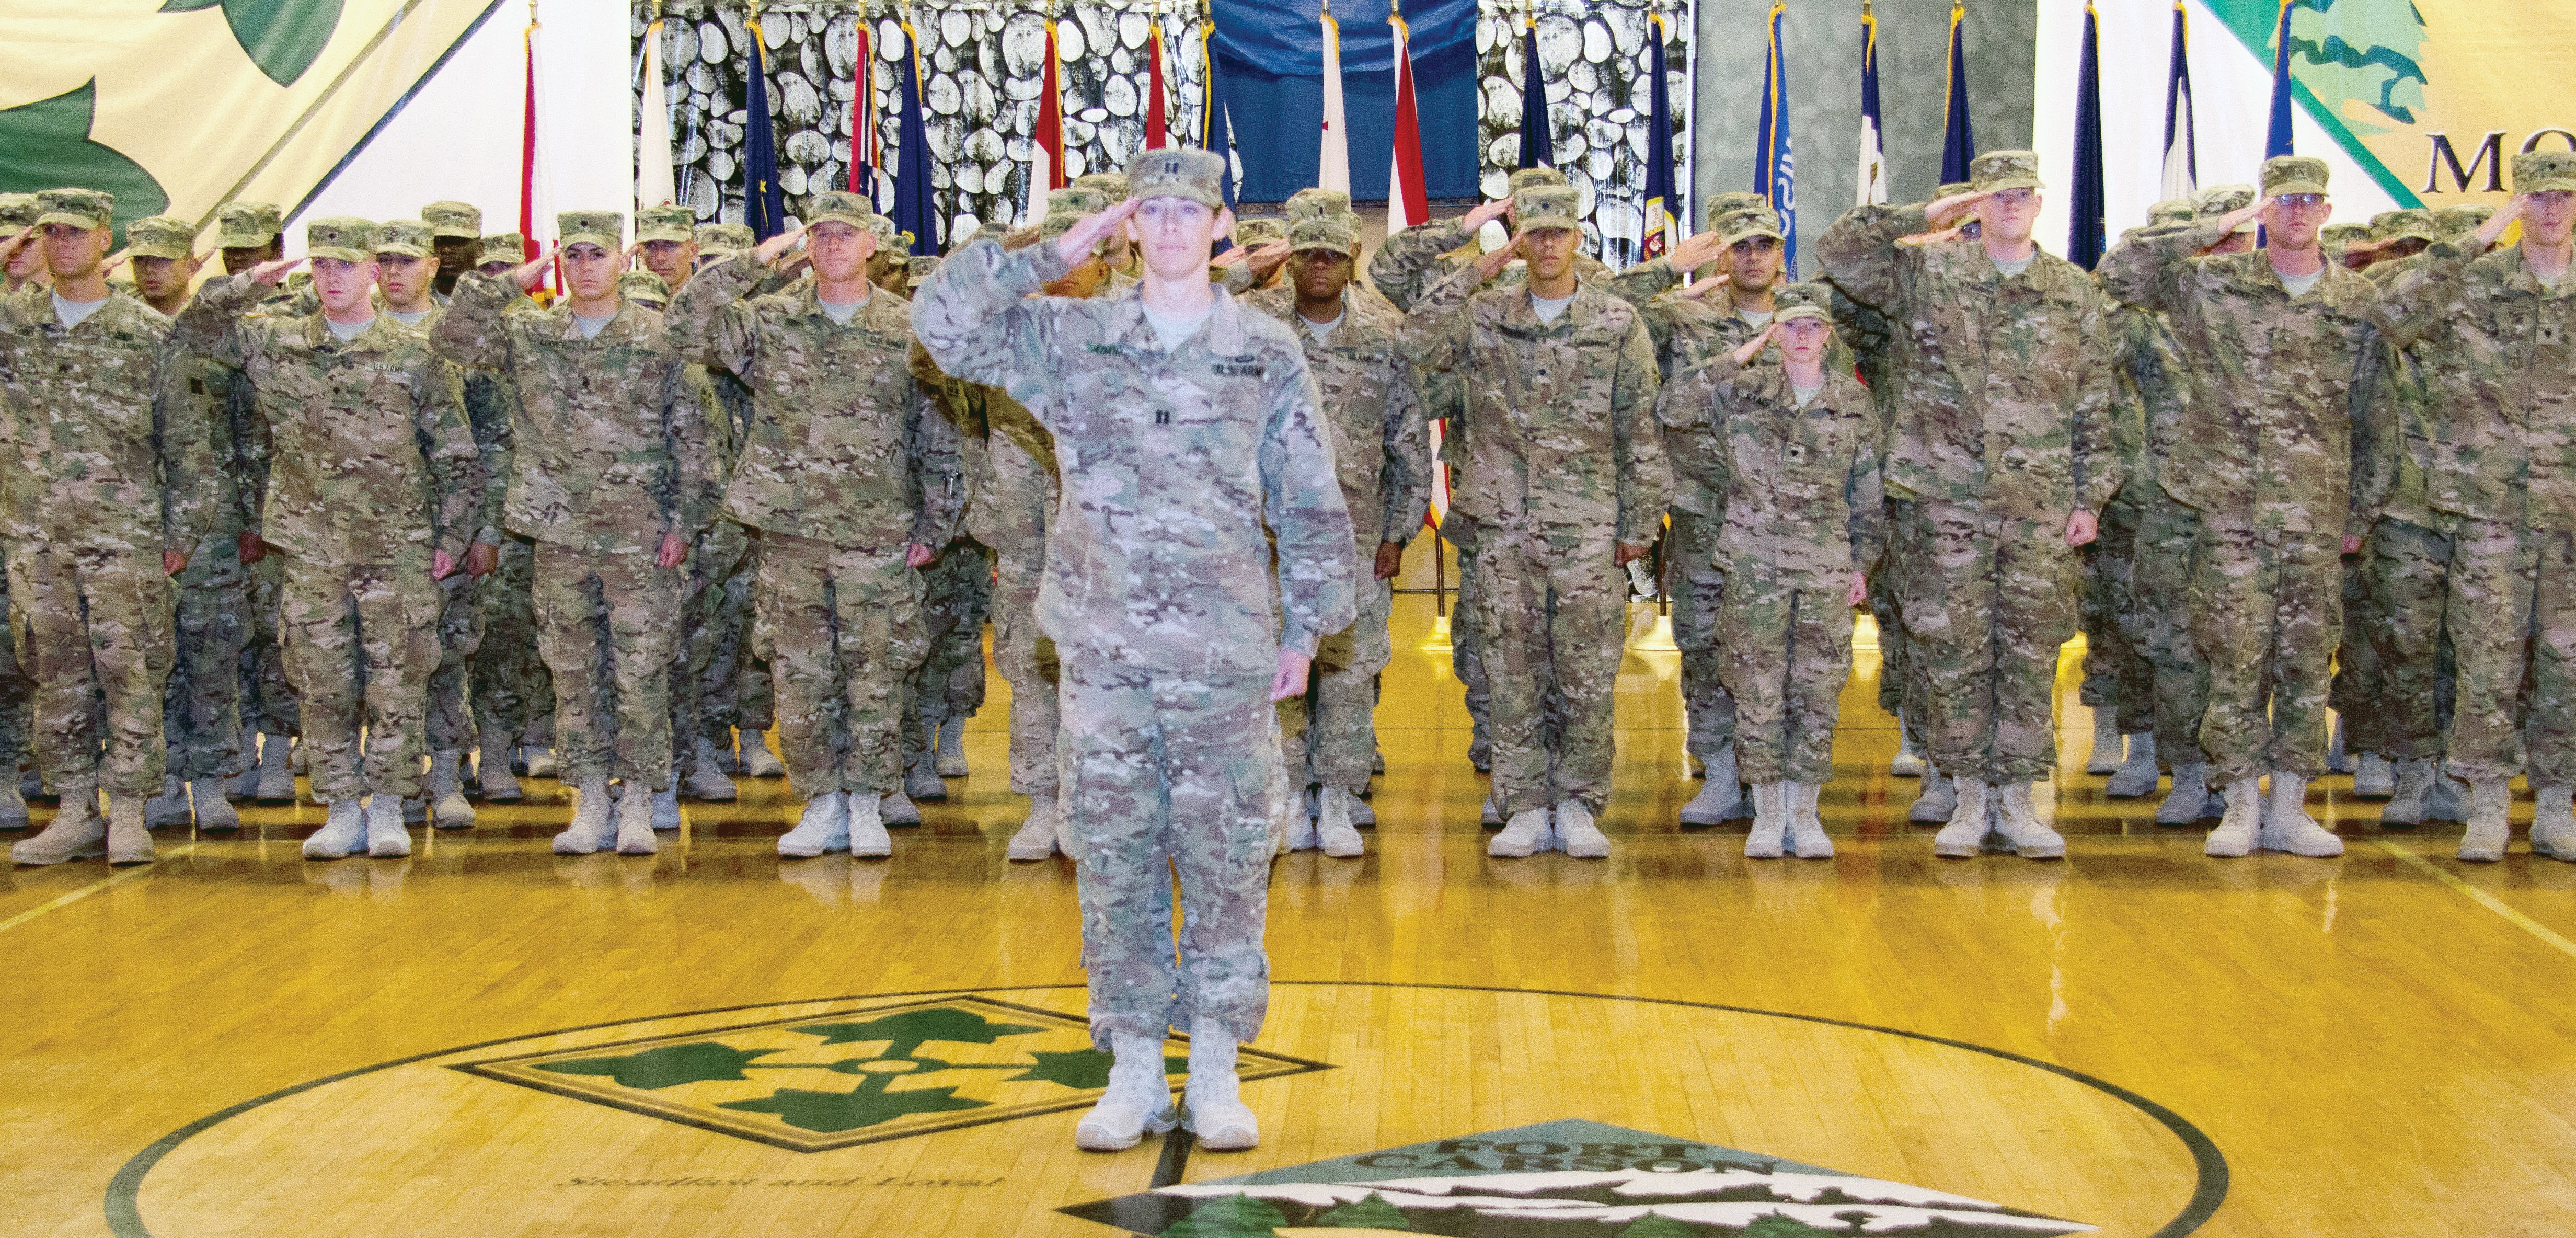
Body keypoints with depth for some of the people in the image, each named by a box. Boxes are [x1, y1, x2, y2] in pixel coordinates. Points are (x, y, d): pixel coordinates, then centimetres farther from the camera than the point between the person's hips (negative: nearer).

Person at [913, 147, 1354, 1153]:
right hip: (1104, 649, 1)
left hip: (1227, 653, -1)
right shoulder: (1068, 340, 6)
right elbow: (943, 319, -3)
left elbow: (1311, 506, 8)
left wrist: (1306, 631, 4)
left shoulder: (1268, 354, 5)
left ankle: (1216, 1071, 13)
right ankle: (1134, 1072, 15)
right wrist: (1054, 256, -3)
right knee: (1115, 859, 5)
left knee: (1227, 861, 3)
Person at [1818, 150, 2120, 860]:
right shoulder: (1931, 271, 6)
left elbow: (2094, 407, 11)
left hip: (2042, 505, 1)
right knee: (1956, 650, 2)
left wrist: (2090, 496, 5)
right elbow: (1839, 251, -1)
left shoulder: (2074, 291, 10)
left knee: (2031, 654, 4)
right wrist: (1925, 217, -7)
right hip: (1951, 498, -1)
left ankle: (2017, 800, 12)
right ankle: (1969, 799, 12)